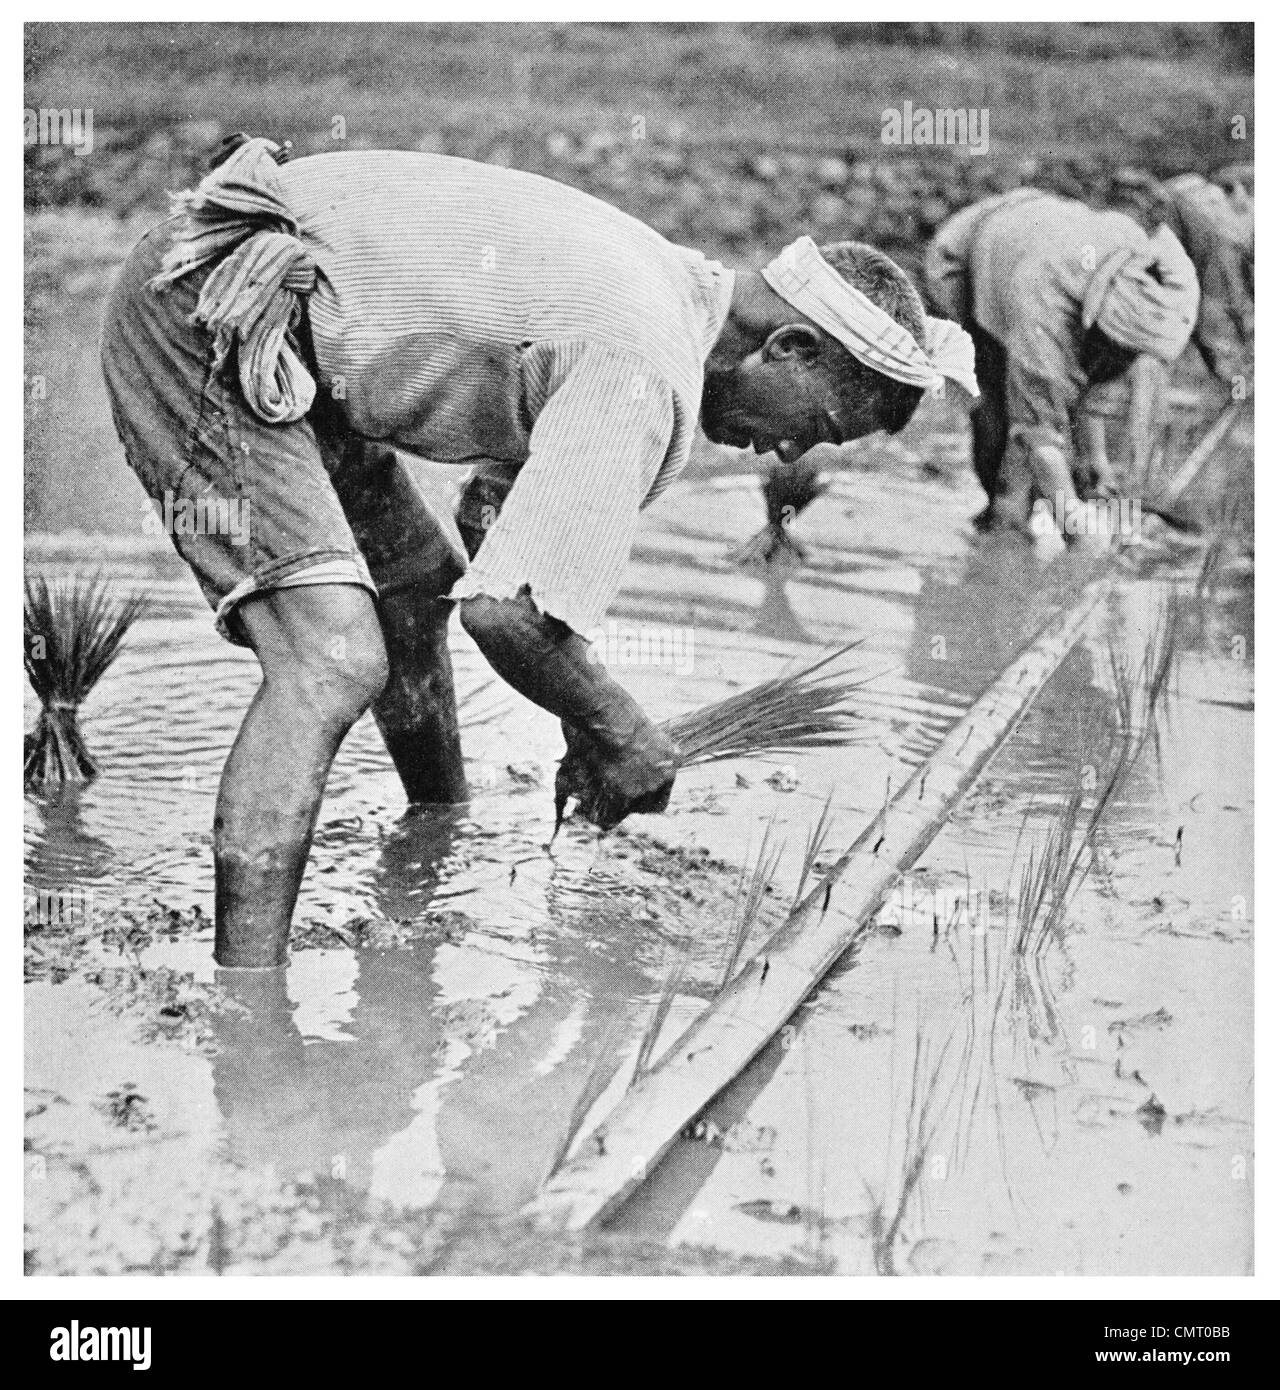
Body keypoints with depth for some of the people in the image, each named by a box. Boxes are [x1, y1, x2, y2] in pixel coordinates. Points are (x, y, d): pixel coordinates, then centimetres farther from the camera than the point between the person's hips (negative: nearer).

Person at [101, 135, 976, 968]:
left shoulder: (663, 281, 10)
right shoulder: (649, 374, -22)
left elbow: (494, 521, 17)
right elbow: (509, 611, -30)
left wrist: (585, 731, 13)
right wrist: (625, 739, -12)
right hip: (210, 319, -11)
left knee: (420, 578, 26)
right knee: (335, 663, -23)